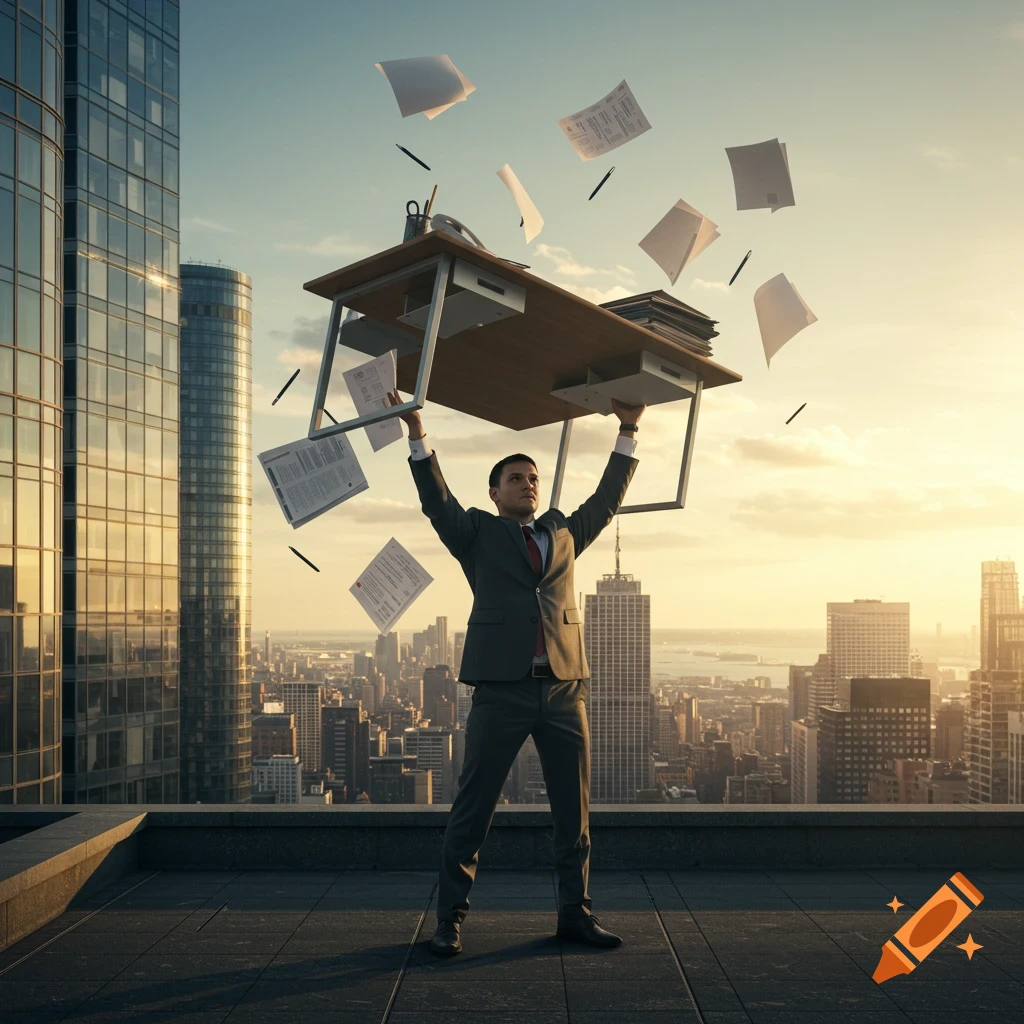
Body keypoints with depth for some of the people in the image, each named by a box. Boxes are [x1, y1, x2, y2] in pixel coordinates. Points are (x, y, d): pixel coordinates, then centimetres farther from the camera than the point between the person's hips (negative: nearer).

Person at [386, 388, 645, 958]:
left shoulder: (565, 534, 21)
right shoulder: (477, 534, 11)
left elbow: (609, 499, 24)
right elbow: (437, 502, -2)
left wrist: (628, 432, 22)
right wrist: (418, 437, -12)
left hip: (565, 688, 4)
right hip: (502, 690, -3)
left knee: (575, 810, 7)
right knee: (473, 809, -1)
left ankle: (576, 913, 18)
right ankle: (451, 919, 8)